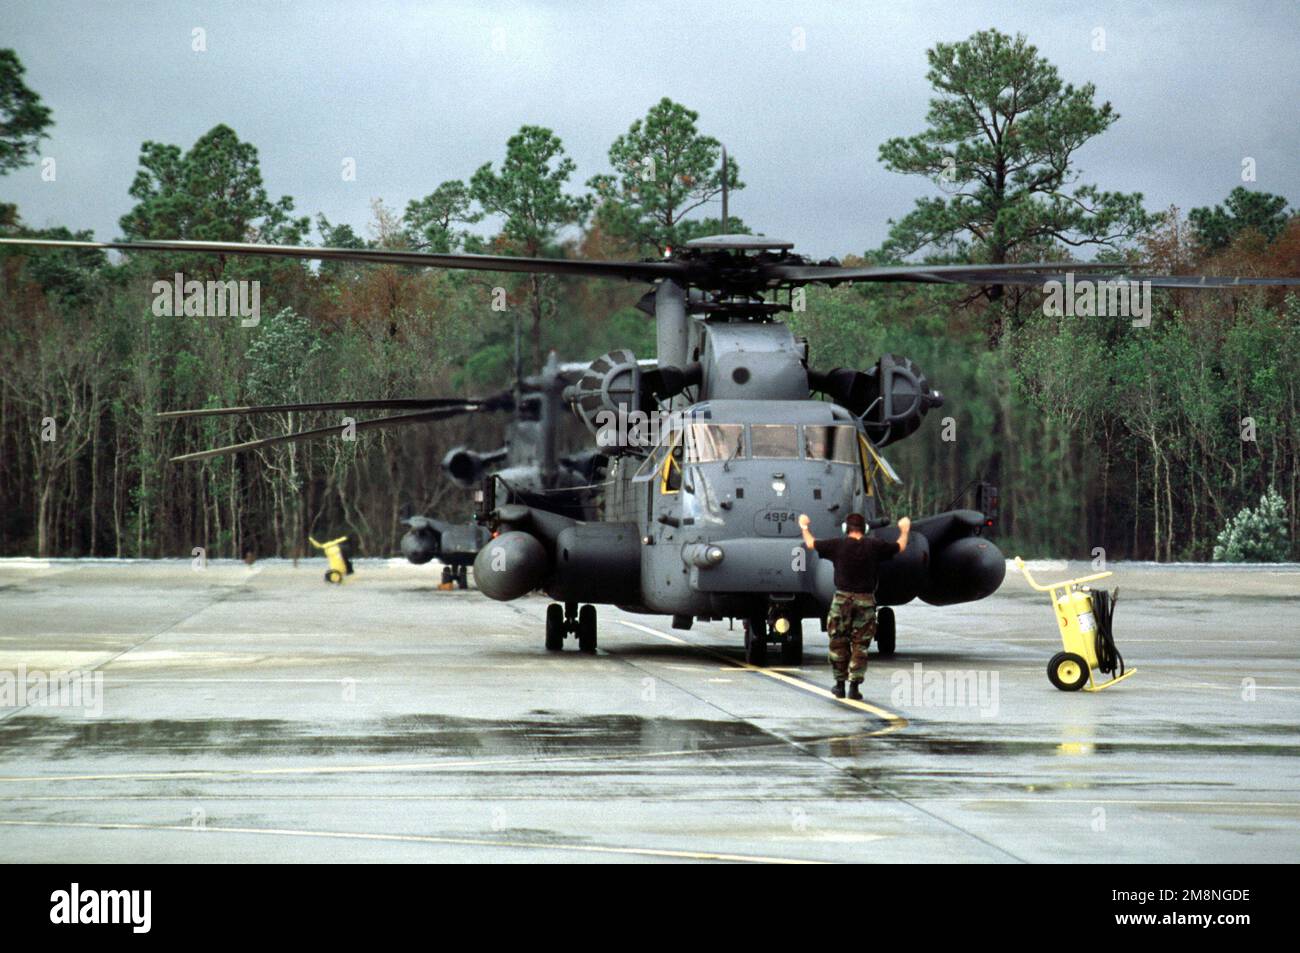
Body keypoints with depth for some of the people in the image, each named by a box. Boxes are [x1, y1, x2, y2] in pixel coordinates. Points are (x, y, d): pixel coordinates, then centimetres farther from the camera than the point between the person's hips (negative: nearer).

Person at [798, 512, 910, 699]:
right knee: (860, 645, 5)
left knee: (838, 642, 12)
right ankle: (855, 686, 0)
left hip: (842, 599, -1)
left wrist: (804, 527, 29)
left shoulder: (838, 545, -4)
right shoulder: (875, 546, -1)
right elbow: (900, 547, 16)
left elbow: (811, 544, 9)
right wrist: (904, 531, 37)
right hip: (866, 600, 1)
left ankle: (839, 685, 17)